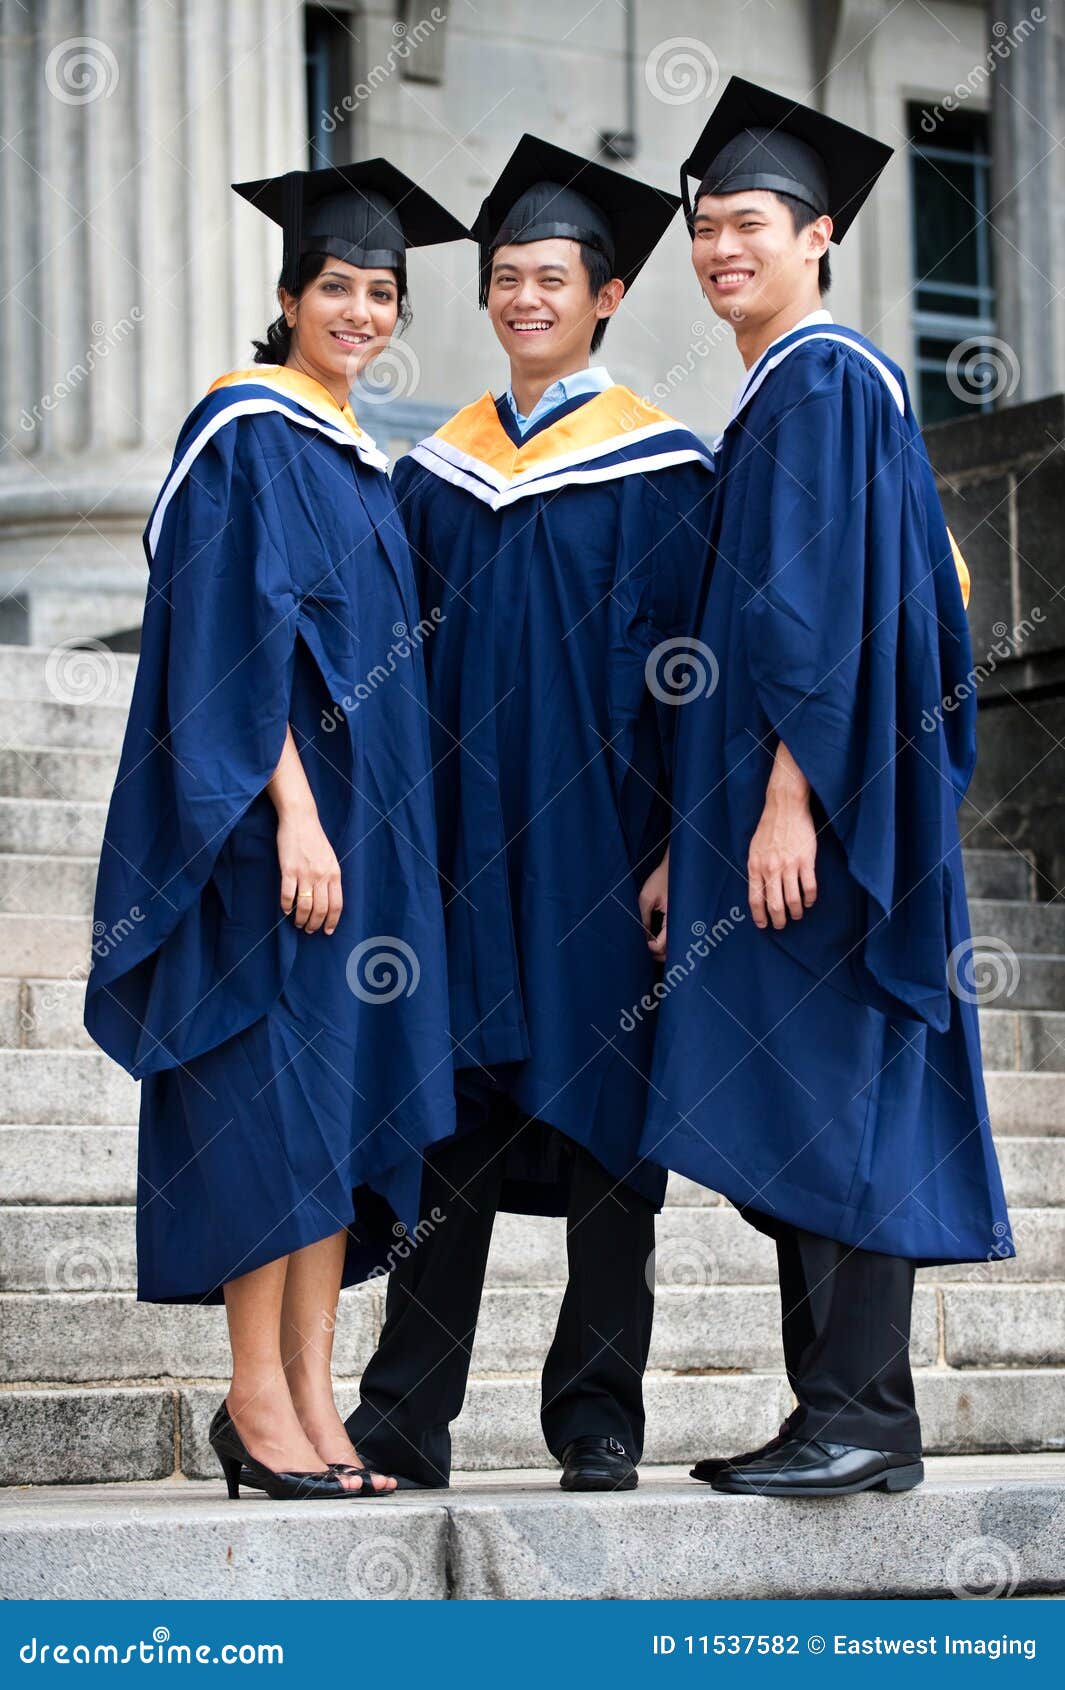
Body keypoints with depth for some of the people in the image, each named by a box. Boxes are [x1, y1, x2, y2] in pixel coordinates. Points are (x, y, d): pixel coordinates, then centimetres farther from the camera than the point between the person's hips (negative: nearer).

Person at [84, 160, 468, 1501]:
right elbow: (234, 638, -15)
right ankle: (258, 1394, -4)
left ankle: (308, 1393, 6)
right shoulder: (245, 435, -7)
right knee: (273, 1093, -9)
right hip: (270, 821, -9)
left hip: (363, 821, 9)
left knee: (346, 1103, 5)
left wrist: (385, 832, 15)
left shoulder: (362, 464, 19)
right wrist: (292, 814, -22)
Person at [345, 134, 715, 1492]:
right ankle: (408, 1419, 9)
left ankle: (598, 1423, 7)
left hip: (599, 844, -3)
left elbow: (678, 668, -4)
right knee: (451, 1119, 4)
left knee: (603, 1118, 0)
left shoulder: (659, 471, 1)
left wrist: (669, 847, -12)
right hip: (463, 842, 4)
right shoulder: (435, 474, 14)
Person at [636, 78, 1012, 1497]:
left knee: (836, 1101, -10)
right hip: (773, 807, 10)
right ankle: (844, 1418, 12)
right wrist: (694, 842, 22)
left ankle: (861, 1420, -9)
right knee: (800, 1116, 9)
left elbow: (829, 607, -18)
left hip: (820, 800, -10)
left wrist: (790, 796, -24)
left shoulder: (827, 384, -9)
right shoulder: (775, 399, 21)